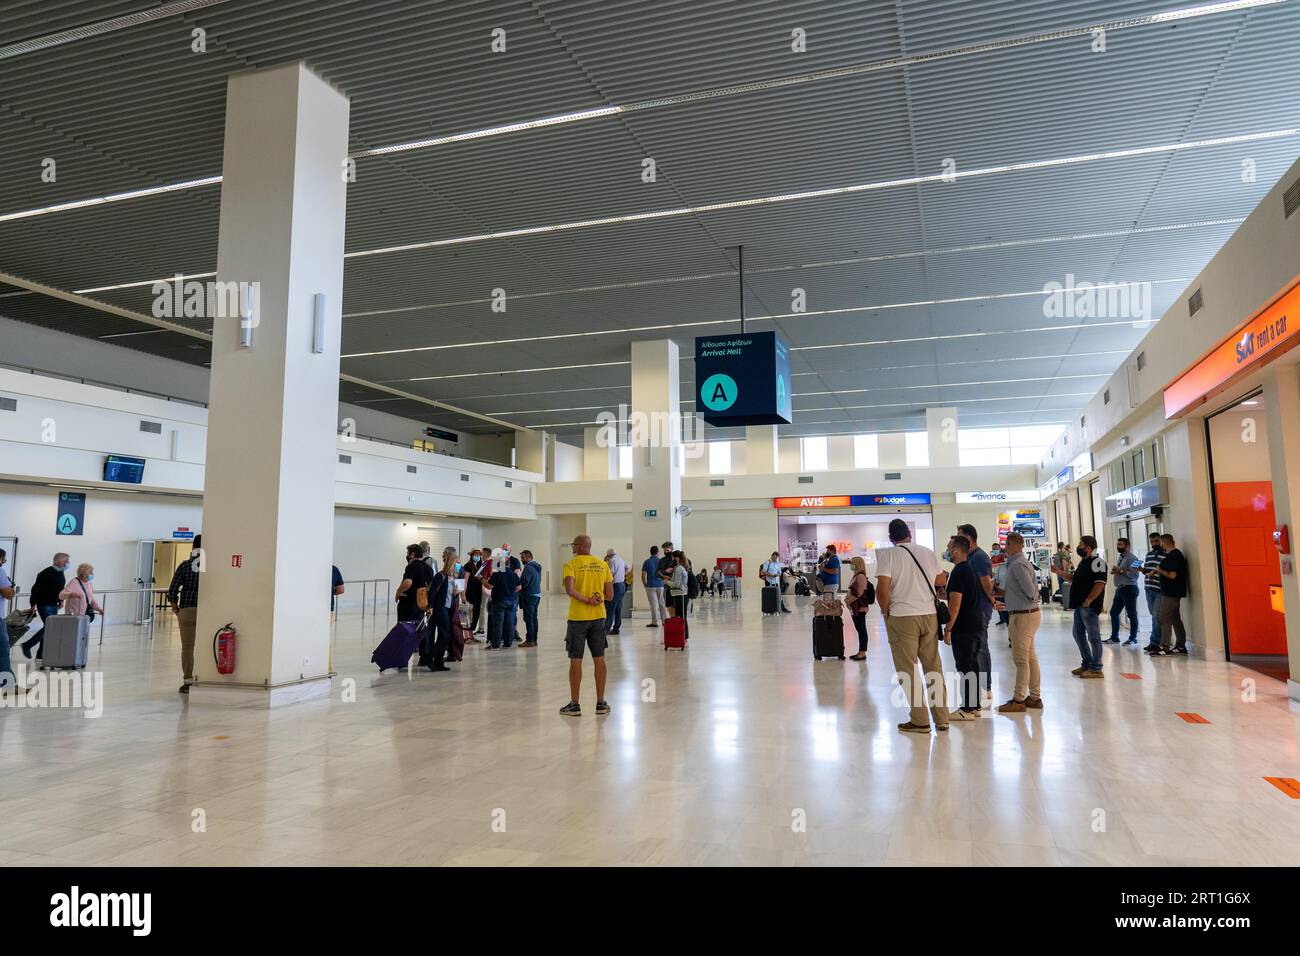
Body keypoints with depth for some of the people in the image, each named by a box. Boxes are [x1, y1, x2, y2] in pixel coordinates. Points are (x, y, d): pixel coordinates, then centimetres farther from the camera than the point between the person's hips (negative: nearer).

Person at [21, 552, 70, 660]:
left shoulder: (60, 573, 12)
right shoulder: (47, 573, -13)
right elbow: (36, 588, -14)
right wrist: (33, 604, -14)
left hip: (54, 606, 8)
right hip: (44, 605, -8)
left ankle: (40, 655, 15)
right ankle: (27, 645, 5)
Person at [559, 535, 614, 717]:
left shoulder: (572, 564, -7)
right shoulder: (602, 564, 5)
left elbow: (569, 590, -23)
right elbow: (610, 596, 4)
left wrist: (587, 600, -15)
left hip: (577, 618, -3)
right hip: (598, 617, 4)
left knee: (576, 660, 4)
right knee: (599, 659, 9)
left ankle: (574, 704, 9)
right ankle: (601, 704, 14)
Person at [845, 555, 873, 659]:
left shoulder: (860, 576, -15)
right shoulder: (856, 576, 15)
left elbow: (859, 593, -19)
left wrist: (849, 600, -12)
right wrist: (848, 599, 6)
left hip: (860, 608, -10)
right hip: (855, 608, 10)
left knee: (862, 630, -4)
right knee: (859, 630, 13)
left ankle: (862, 653, 1)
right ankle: (860, 652, 18)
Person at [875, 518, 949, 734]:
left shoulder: (887, 555, -7)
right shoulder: (928, 552, 9)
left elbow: (882, 590, -14)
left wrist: (885, 612, 0)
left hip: (902, 617, -5)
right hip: (929, 615, 5)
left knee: (908, 671, 3)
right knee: (934, 668, 12)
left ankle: (919, 721, 7)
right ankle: (941, 718, 17)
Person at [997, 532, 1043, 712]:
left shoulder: (1017, 565, -19)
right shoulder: (1018, 562, 12)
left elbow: (1030, 591, -24)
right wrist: (1002, 592, 7)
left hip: (1023, 616, -10)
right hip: (1030, 613, 10)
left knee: (1021, 660, -3)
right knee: (1031, 657, 15)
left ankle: (1018, 700, 3)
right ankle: (1034, 697, 22)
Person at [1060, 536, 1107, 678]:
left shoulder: (1097, 562, -14)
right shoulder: (1083, 562, 17)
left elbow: (1100, 584, -22)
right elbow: (1073, 578, 27)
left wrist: (1088, 600, -23)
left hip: (1090, 607, -10)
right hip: (1079, 606, 10)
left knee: (1093, 637, -1)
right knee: (1078, 635, 16)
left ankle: (1096, 668, 7)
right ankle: (1087, 664, 27)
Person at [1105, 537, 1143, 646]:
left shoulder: (1132, 557, -12)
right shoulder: (1119, 557, 15)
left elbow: (1135, 573, -22)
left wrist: (1121, 571, -22)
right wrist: (1115, 571, 4)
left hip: (1129, 589, -9)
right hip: (1119, 588, 9)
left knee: (1132, 614, 0)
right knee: (1114, 612, 11)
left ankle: (1133, 638, 9)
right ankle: (1114, 637, 19)